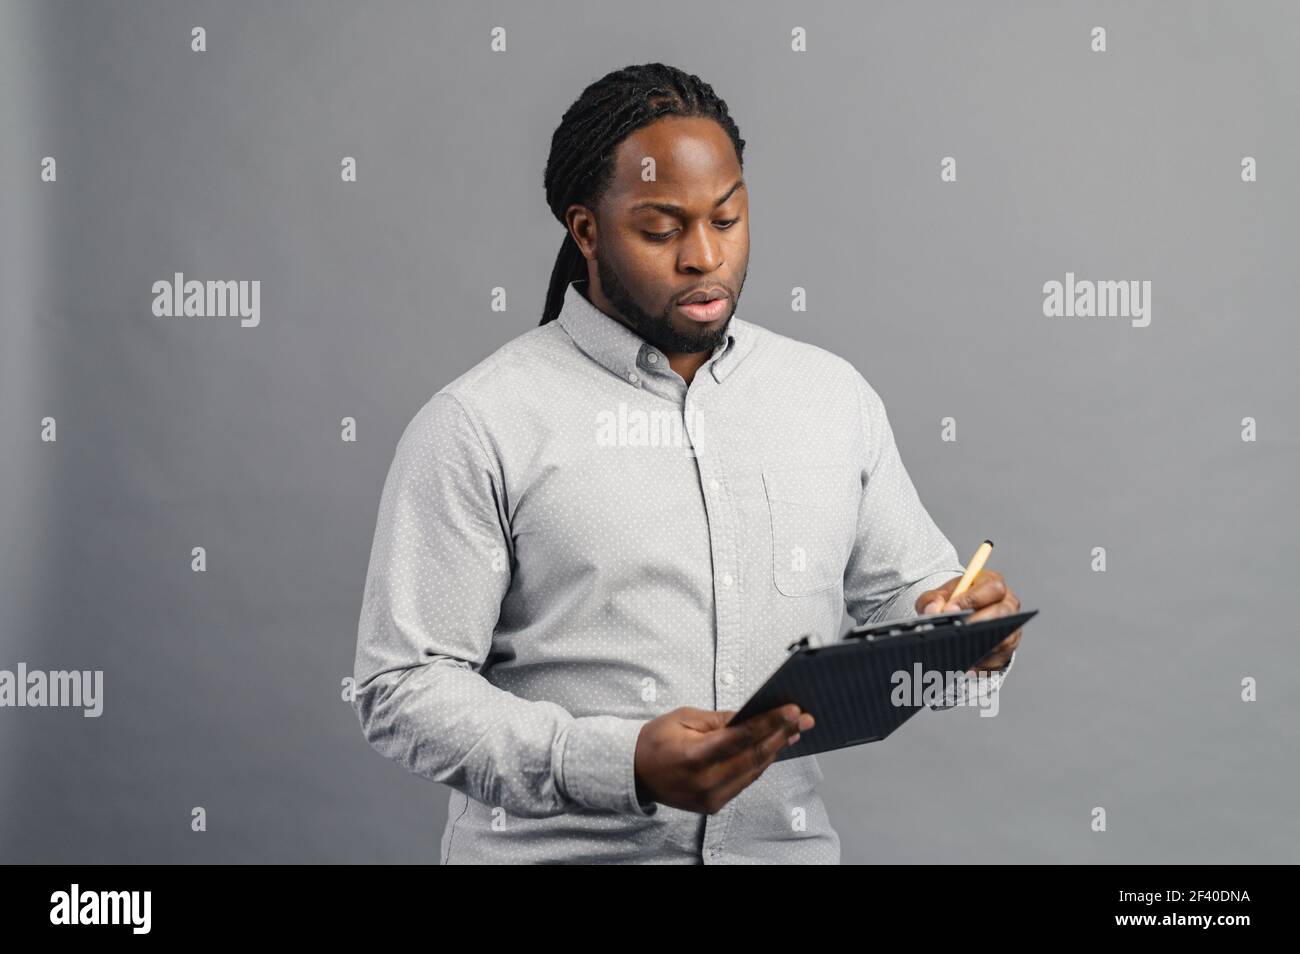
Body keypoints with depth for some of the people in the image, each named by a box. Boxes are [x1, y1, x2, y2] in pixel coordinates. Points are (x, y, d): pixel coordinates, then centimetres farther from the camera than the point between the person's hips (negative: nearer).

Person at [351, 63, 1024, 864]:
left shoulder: (836, 397, 10)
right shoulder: (478, 427, -4)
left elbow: (905, 594, 18)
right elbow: (405, 687, -7)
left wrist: (966, 630, -5)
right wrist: (622, 764, -19)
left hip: (784, 843, 4)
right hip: (557, 849, -4)